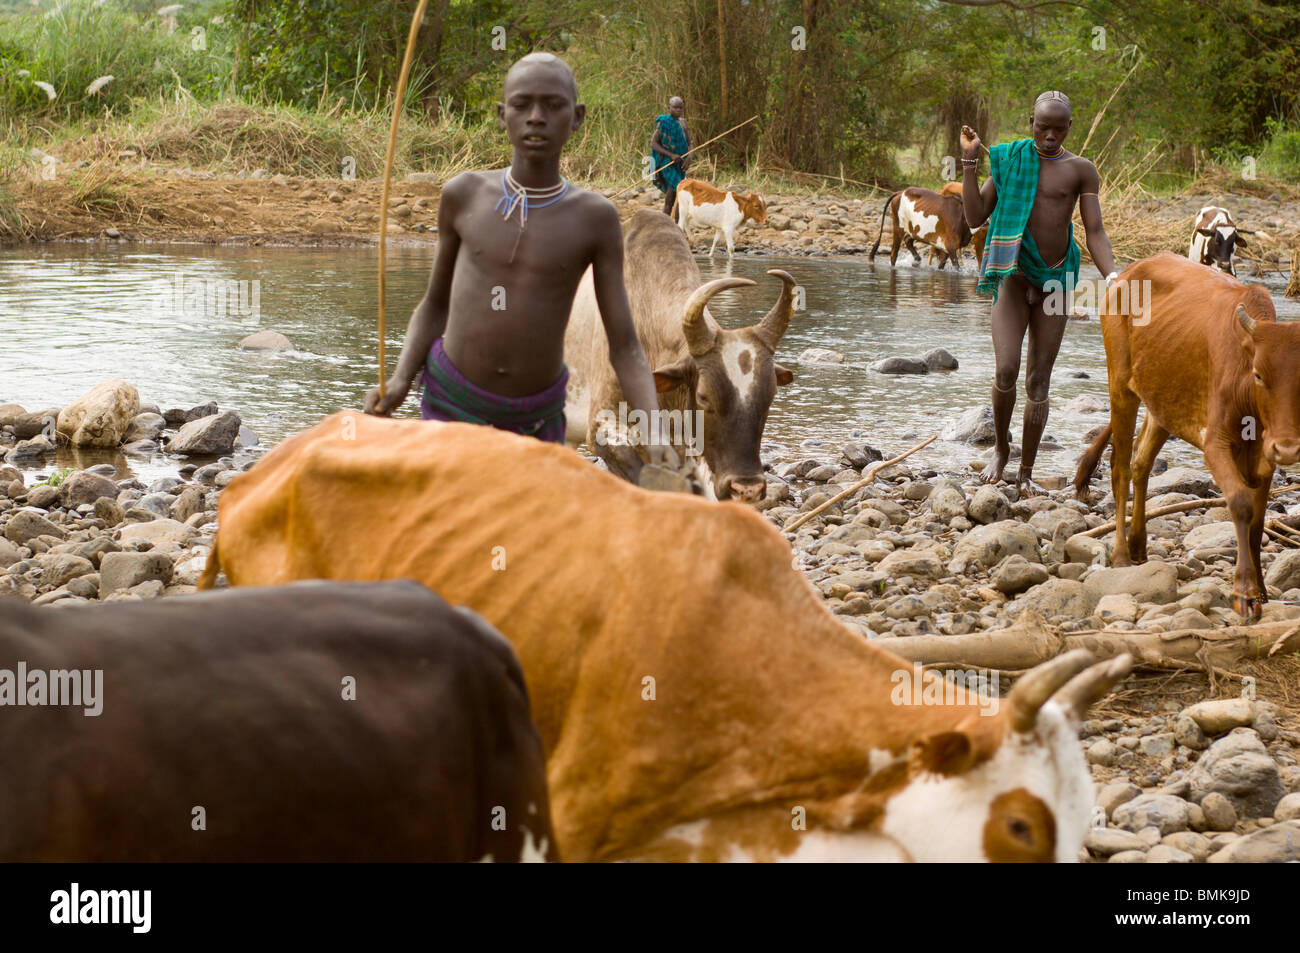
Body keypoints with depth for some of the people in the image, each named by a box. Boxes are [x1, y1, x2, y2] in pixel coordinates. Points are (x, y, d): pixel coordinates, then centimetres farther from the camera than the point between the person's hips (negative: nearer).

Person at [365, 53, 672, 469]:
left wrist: (653, 432, -23)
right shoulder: (465, 196, -3)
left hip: (536, 419, 0)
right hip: (452, 403, 0)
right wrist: (400, 381, -8)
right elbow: (435, 304, 9)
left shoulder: (595, 219, -6)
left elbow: (625, 348, -6)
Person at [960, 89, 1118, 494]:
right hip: (1014, 276, -1)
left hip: (1055, 279, 1)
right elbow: (975, 218, 2)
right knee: (1006, 370, -16)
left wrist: (1111, 277, -18)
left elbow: (1095, 232, -1)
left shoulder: (1080, 170, 2)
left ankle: (1026, 472, 12)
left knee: (1039, 381, 3)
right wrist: (970, 161, -5)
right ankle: (1001, 449, 8)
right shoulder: (1008, 159, 4)